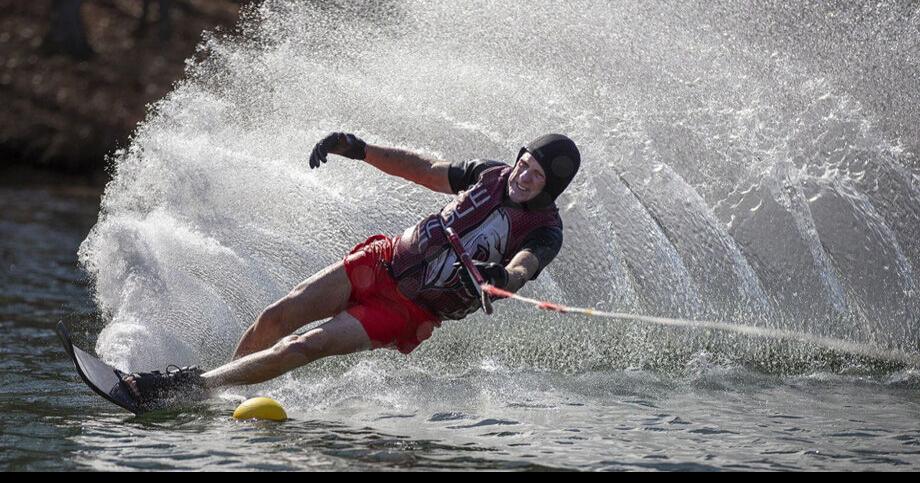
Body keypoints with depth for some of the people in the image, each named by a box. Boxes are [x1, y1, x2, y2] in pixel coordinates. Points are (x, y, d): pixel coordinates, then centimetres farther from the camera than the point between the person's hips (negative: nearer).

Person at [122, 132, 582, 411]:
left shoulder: (544, 231, -13)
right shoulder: (493, 174, 2)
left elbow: (523, 269, -33)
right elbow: (423, 169, 13)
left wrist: (501, 277, -57)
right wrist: (359, 149, 1)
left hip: (407, 311, -5)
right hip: (384, 261, 5)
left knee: (300, 348, -16)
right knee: (274, 319, -7)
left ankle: (189, 388, -9)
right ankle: (217, 377, 15)